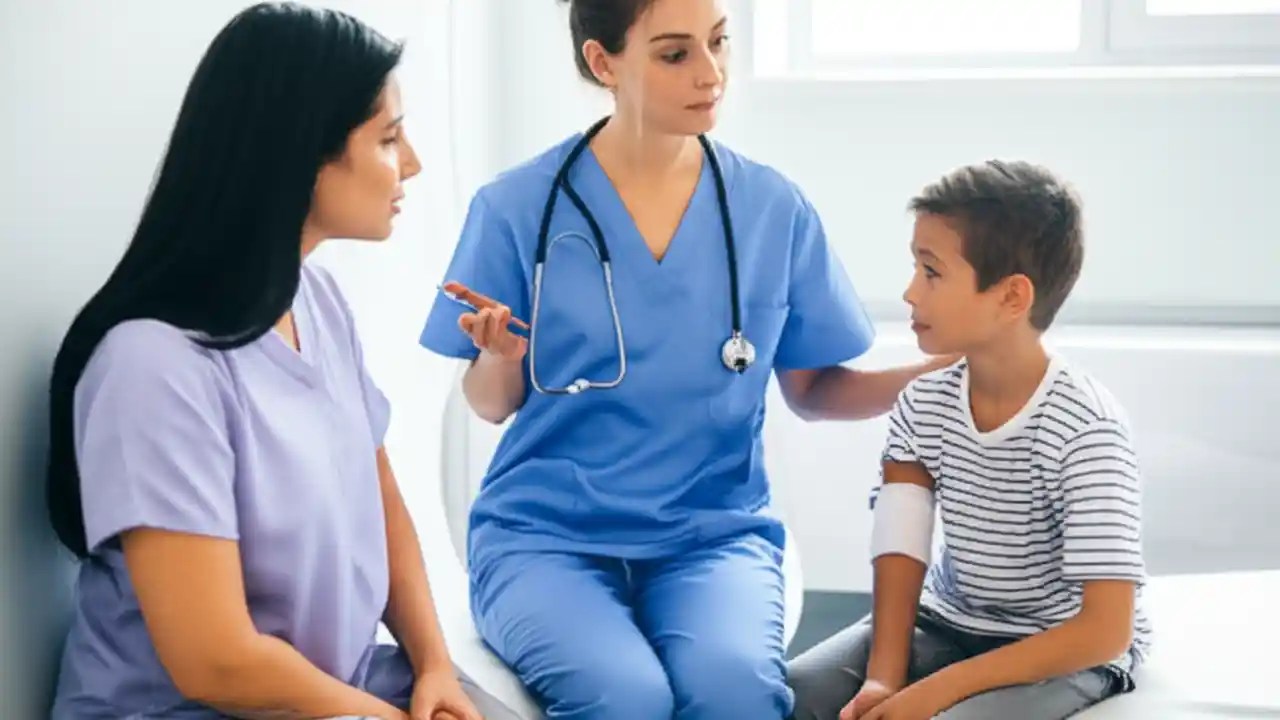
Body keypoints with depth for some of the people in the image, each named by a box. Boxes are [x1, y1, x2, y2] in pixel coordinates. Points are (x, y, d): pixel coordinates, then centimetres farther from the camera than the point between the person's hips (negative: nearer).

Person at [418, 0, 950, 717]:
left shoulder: (775, 207, 2)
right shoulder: (518, 206, -4)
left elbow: (813, 389, 10)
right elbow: (491, 405, 4)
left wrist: (944, 372, -7)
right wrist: (503, 357, -18)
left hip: (716, 533, 2)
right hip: (545, 532, -1)